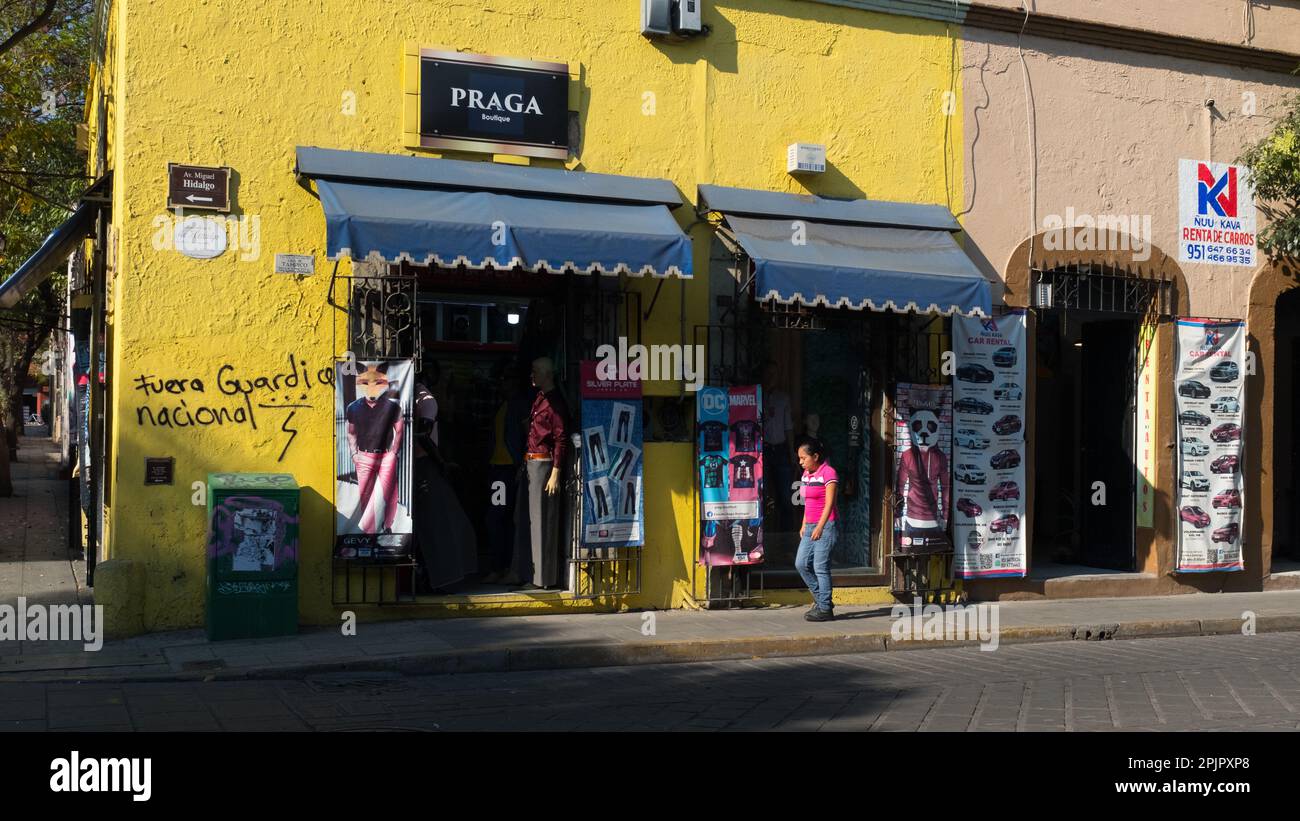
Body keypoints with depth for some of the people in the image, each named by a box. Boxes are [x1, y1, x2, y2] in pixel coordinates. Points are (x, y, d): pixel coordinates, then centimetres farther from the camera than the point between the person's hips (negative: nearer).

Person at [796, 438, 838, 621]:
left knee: (820, 567, -7)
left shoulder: (828, 473, -11)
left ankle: (825, 609, 1)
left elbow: (829, 502, -17)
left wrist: (820, 526, -24)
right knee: (801, 564, 5)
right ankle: (821, 600, 17)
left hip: (826, 525, -9)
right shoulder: (807, 474, 14)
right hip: (811, 527, 9)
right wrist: (804, 525, 19)